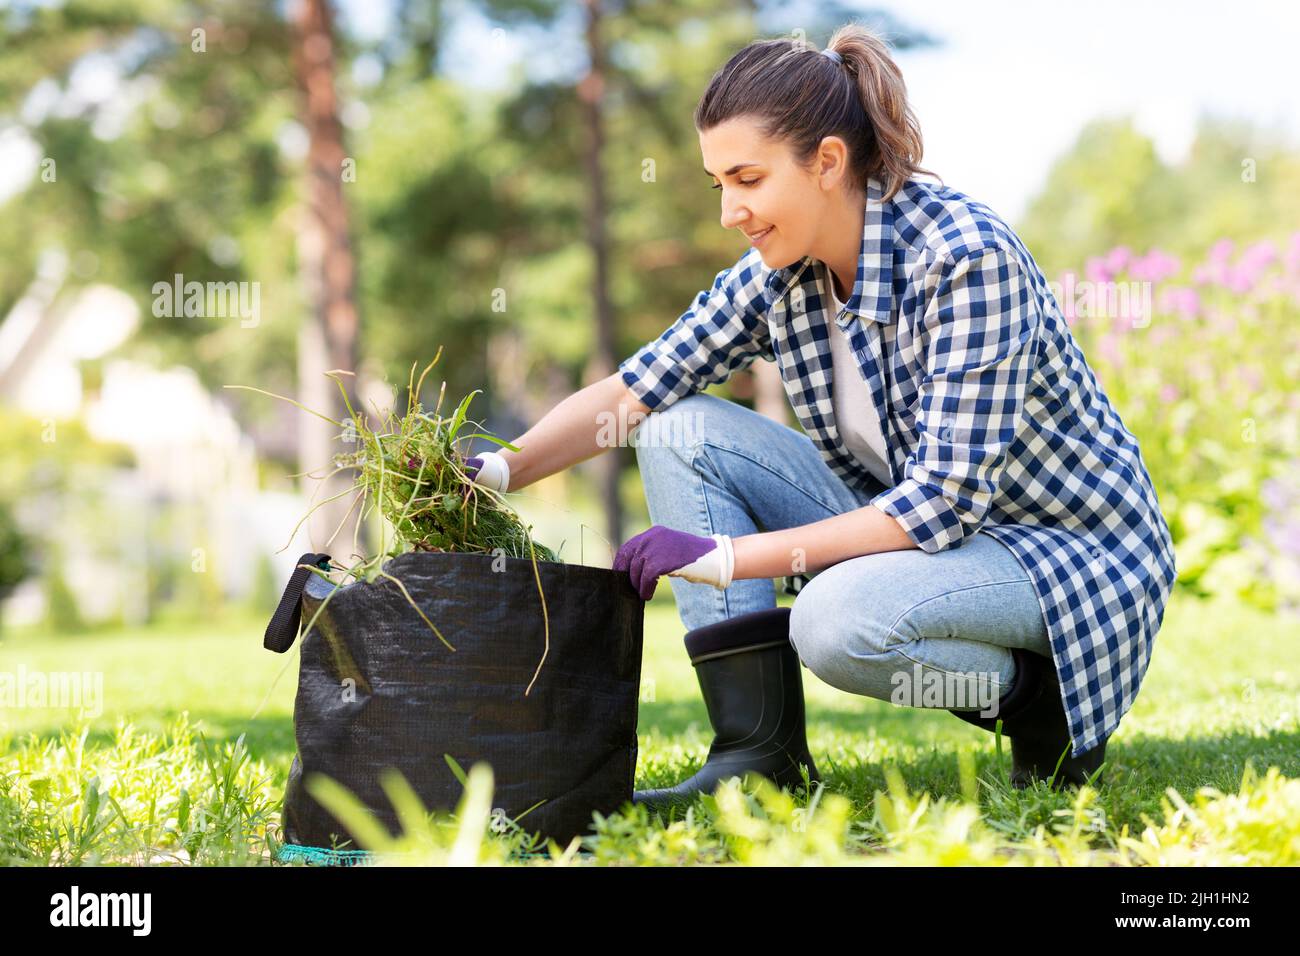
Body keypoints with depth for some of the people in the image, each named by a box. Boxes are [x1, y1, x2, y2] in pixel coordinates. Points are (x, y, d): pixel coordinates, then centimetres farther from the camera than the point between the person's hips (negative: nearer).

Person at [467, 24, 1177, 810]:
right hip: (913, 525, 8)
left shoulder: (967, 258, -26)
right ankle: (759, 750, -9)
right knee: (682, 432, -7)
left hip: (1073, 551, -8)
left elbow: (945, 501, -29)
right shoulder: (777, 273, -4)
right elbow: (634, 391, 1)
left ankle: (1037, 695, -5)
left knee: (836, 619, -36)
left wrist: (725, 558, -30)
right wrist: (497, 472, -16)